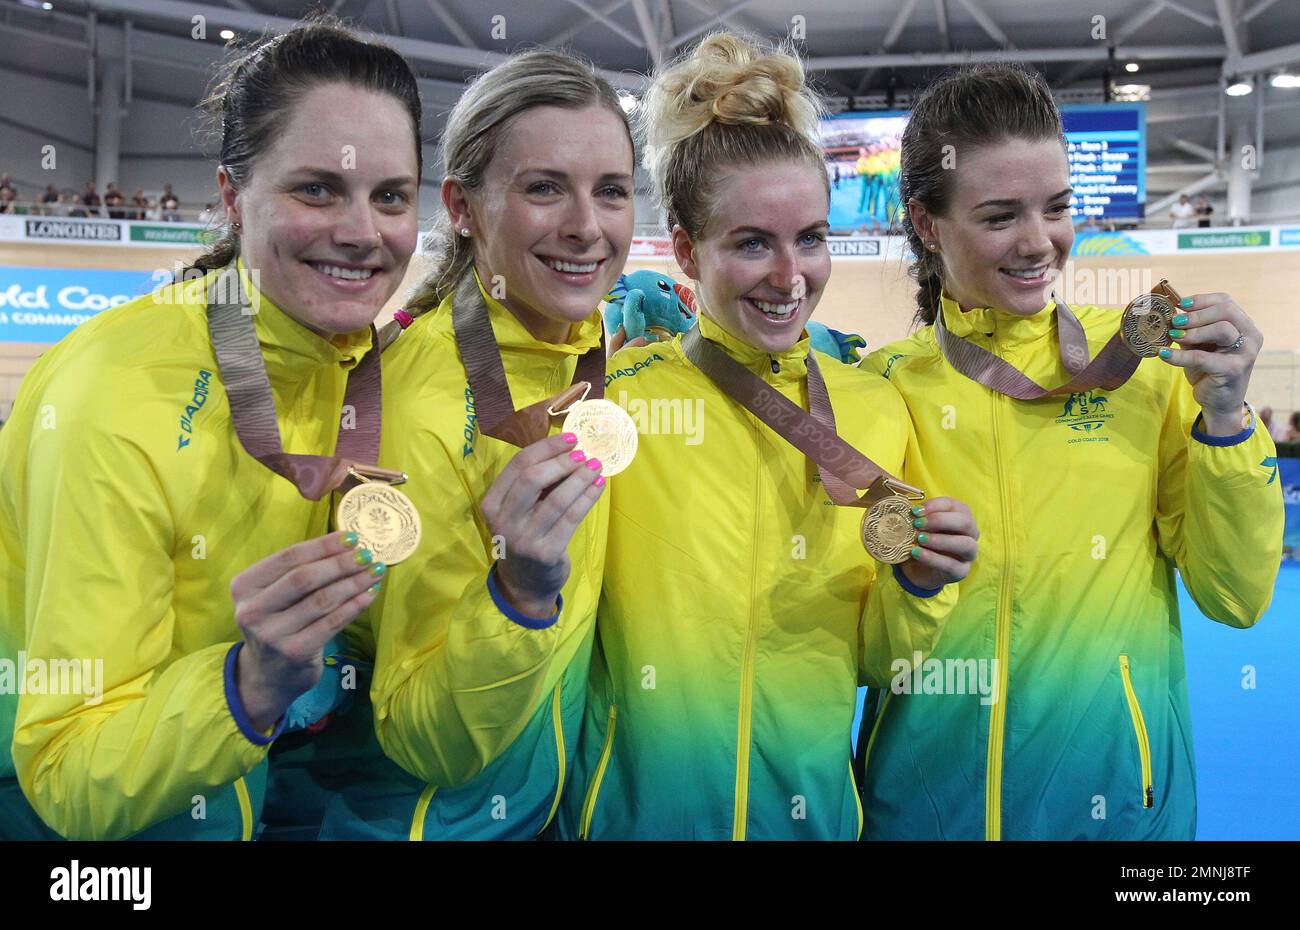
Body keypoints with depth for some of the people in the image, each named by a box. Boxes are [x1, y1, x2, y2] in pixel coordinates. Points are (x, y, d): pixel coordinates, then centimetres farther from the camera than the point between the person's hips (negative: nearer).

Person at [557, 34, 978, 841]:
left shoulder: (878, 410, -3)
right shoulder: (614, 397, -13)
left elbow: (876, 661, 3)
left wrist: (916, 587, -15)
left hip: (816, 804, 3)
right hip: (640, 807, -3)